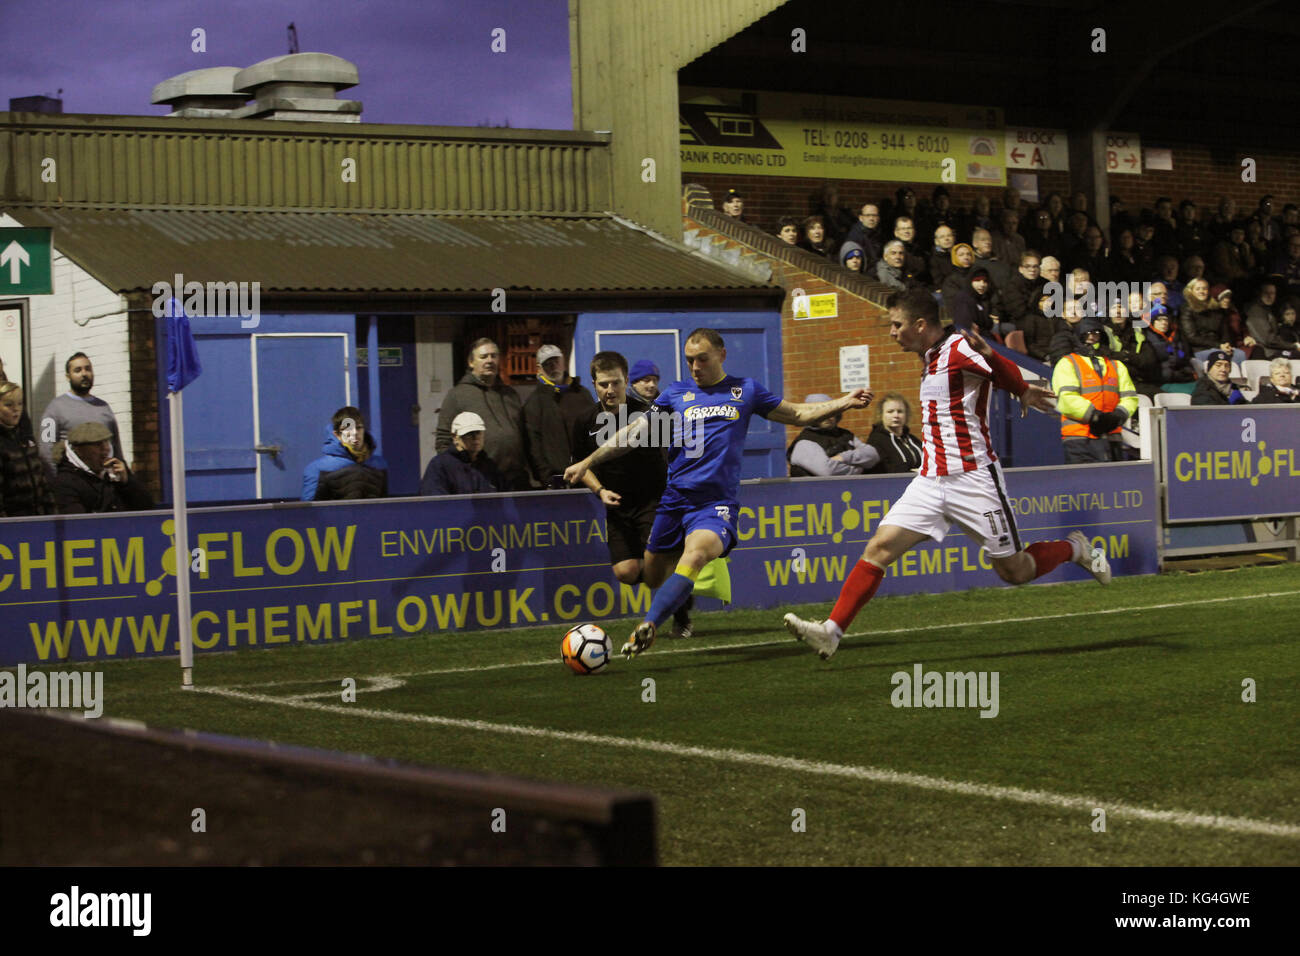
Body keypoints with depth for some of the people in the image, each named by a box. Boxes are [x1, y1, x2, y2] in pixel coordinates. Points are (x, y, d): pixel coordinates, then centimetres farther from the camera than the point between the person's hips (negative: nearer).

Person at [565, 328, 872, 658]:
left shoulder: (746, 390, 11)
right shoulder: (675, 394, 12)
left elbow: (798, 414, 20)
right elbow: (634, 432, 14)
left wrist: (843, 402, 9)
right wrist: (587, 463, 8)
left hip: (717, 502, -3)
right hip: (674, 499, 3)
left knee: (695, 554, -31)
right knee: (654, 575, 7)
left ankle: (648, 626, -44)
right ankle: (683, 605, 41)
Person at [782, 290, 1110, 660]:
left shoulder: (960, 348, -11)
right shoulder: (930, 356, 14)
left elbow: (1010, 376, -23)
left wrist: (1005, 373, -38)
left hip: (973, 481, -7)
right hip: (929, 482, 7)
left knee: (1015, 572, 3)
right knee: (879, 547, -9)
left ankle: (1074, 548, 30)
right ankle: (831, 630, -13)